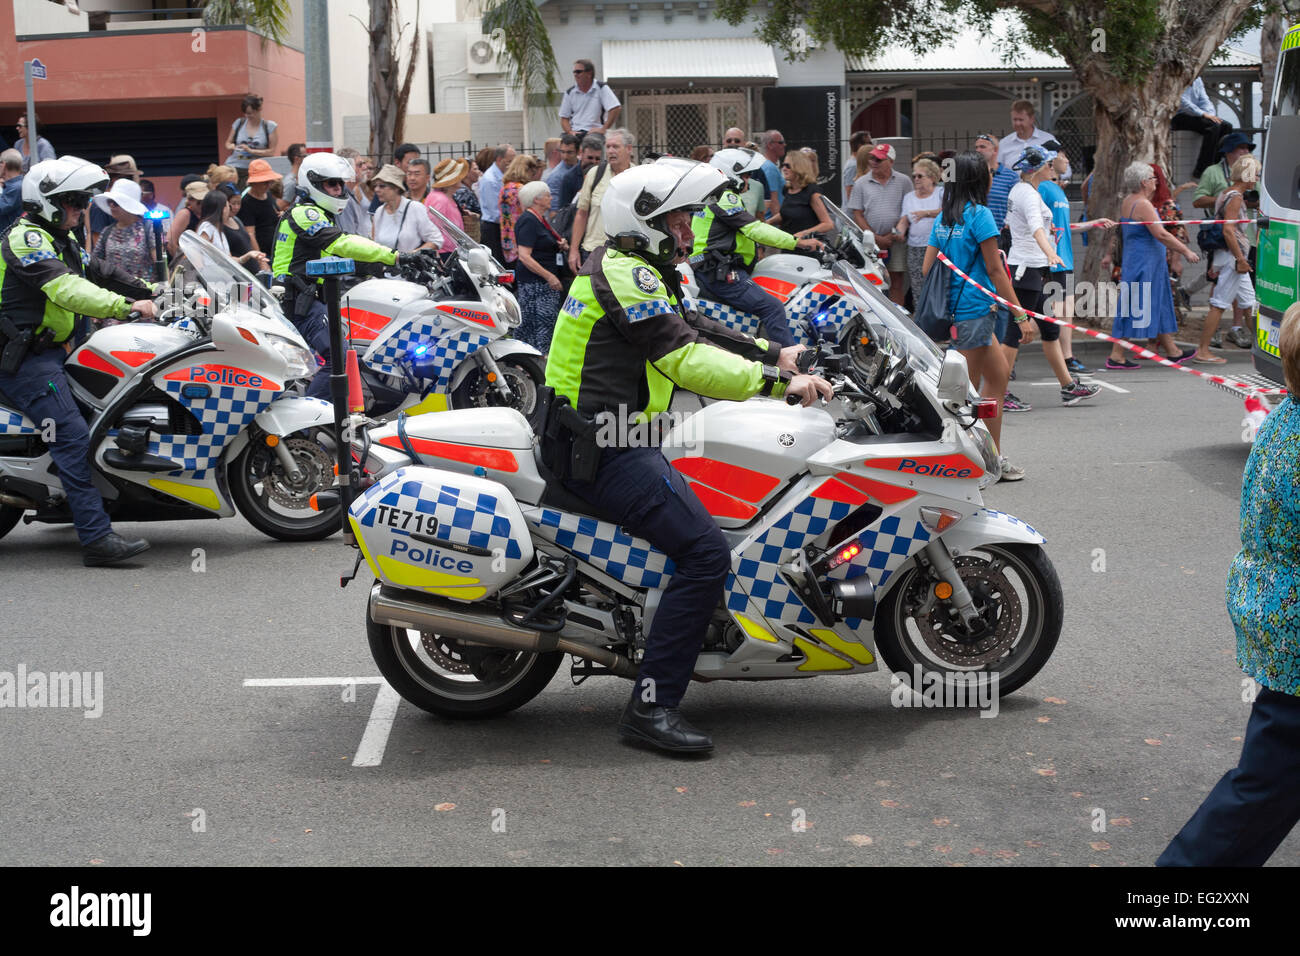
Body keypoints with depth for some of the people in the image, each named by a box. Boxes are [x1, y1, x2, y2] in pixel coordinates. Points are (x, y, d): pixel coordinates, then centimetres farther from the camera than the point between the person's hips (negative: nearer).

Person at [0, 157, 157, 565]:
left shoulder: (61, 239, 18)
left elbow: (96, 272, 17)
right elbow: (66, 290, -28)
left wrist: (153, 291, 6)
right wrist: (128, 306, -35)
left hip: (52, 351, 11)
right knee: (73, 435, -21)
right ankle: (96, 538, -28)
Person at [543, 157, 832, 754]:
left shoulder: (632, 270, 20)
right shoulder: (625, 274, -14)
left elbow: (699, 331, 22)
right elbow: (686, 360, -23)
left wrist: (776, 353, 12)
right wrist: (780, 383, -24)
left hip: (601, 441, 11)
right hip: (602, 452, -11)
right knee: (706, 552, -21)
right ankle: (651, 706, -21)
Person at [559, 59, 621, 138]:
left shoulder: (601, 88, 2)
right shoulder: (570, 92, 13)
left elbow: (616, 108, -9)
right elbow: (564, 118, 15)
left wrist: (603, 129, -15)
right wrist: (570, 132, -7)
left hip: (595, 131, -3)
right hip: (576, 133, 3)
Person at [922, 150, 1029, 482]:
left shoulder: (943, 218, 10)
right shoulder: (979, 215, -11)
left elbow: (927, 270, 9)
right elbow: (995, 270, -12)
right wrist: (1021, 315, -10)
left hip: (952, 306, 8)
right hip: (973, 308, -8)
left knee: (997, 374, 16)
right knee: (967, 389, -1)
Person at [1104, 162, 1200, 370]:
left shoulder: (1127, 202, 10)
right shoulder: (1143, 205, -19)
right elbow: (1161, 234, -22)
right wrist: (1186, 252, -18)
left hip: (1133, 260, 10)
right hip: (1144, 264, -10)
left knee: (1159, 306, 16)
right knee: (1134, 308, -6)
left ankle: (1172, 351, 24)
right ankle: (1116, 356, -3)